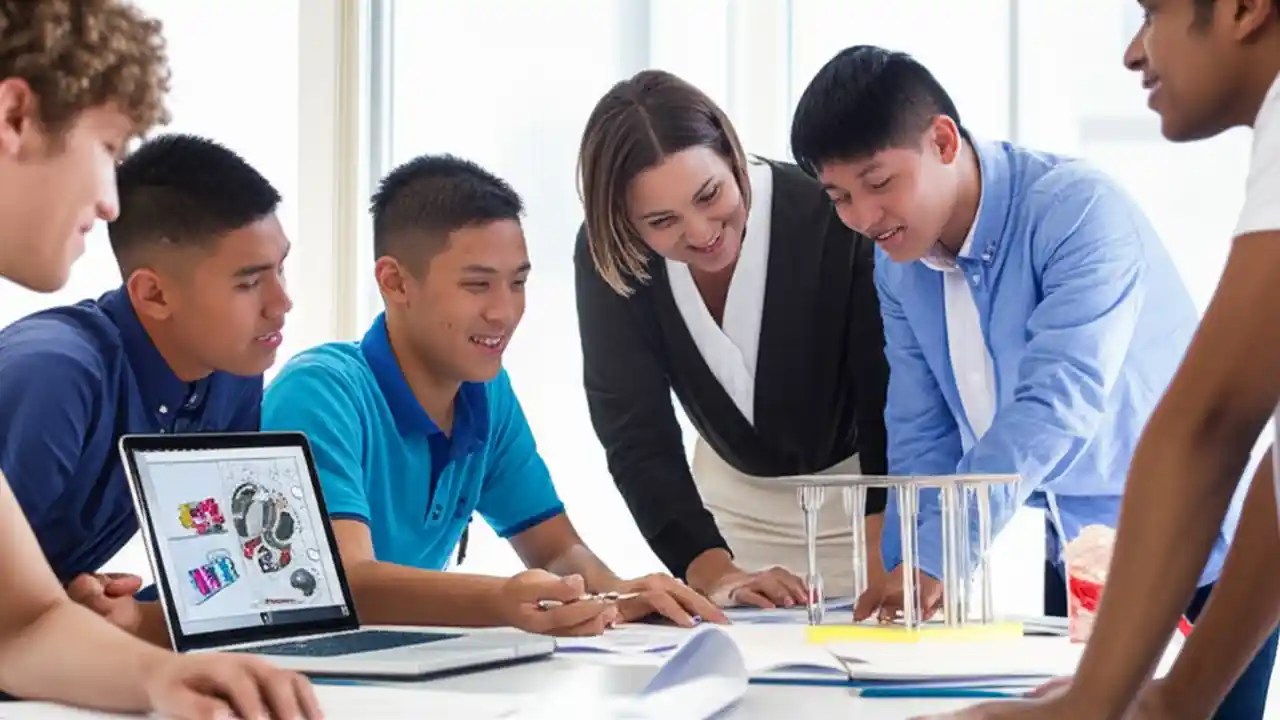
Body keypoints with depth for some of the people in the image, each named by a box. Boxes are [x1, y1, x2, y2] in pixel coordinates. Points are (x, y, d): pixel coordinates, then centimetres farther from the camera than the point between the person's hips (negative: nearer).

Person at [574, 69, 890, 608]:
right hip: (735, 498, 2)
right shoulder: (607, 256, -20)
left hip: (868, 487, -2)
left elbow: (892, 404, -27)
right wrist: (717, 576, -33)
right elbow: (634, 432, -20)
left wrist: (882, 572, -36)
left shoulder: (833, 220, -30)